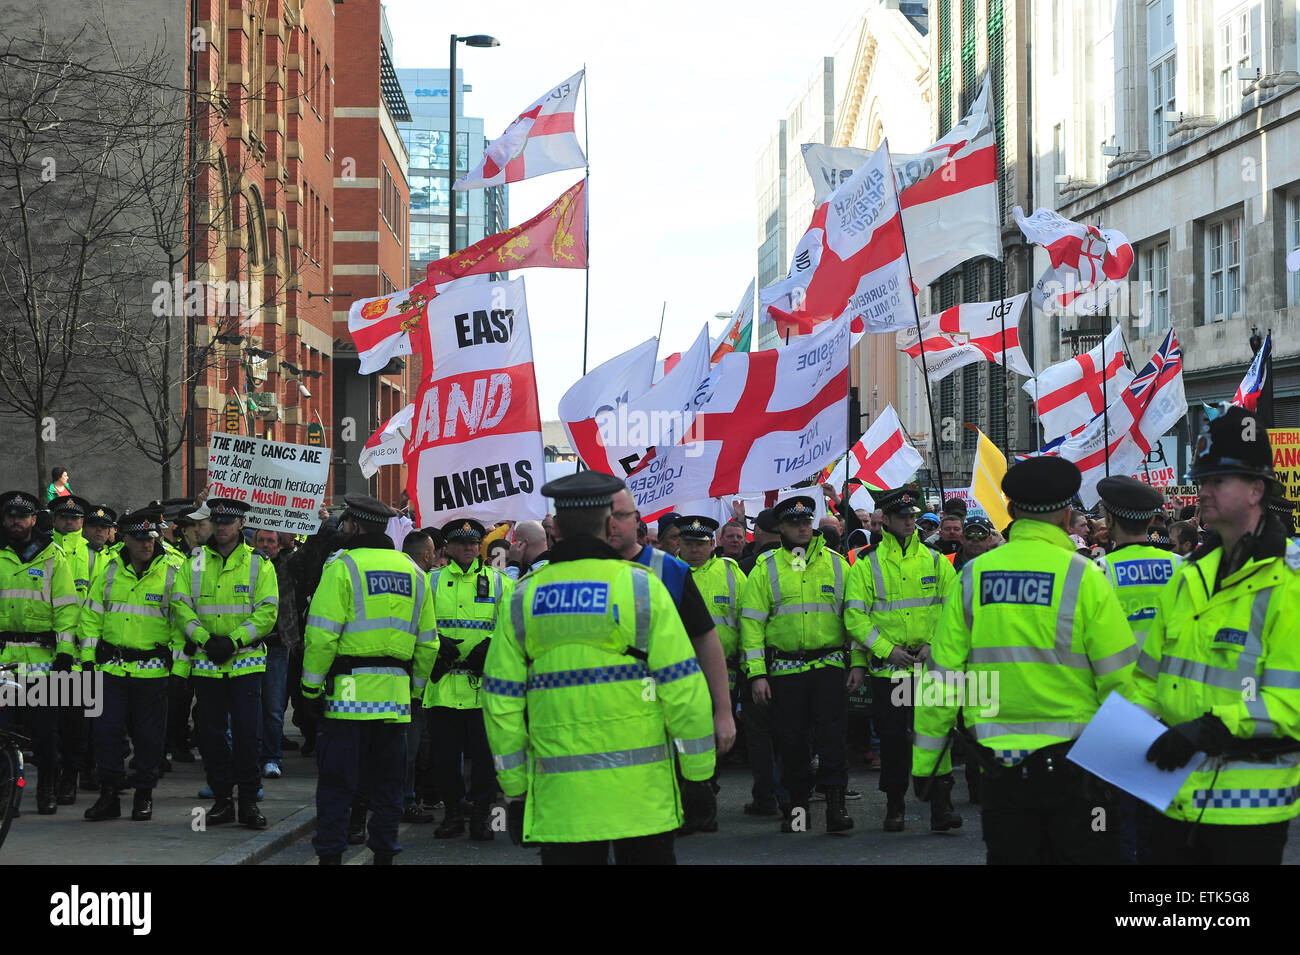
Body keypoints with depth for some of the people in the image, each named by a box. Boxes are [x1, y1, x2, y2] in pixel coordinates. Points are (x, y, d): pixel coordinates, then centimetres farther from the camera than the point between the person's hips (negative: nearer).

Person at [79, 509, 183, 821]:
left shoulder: (173, 571, -4)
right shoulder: (110, 569, 5)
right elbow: (91, 614, 12)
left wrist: (178, 659, -4)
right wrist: (88, 656, 7)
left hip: (153, 670, -2)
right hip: (112, 666, 2)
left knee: (148, 735, 5)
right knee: (107, 731, 0)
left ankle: (144, 796, 17)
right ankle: (108, 795, 9)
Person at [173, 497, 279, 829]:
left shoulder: (259, 563, 1)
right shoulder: (194, 562, 8)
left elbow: (267, 611, -5)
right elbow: (181, 605, 2)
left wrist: (234, 640, -16)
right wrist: (204, 639, -13)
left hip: (246, 661, -3)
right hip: (206, 662, 3)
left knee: (247, 732, -5)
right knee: (211, 733, 6)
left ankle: (248, 800, 5)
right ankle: (221, 799, 16)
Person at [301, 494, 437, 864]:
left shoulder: (343, 567, -8)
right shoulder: (413, 572, 11)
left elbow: (322, 635, -13)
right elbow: (427, 642, 13)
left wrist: (312, 685, -5)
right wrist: (414, 686, 21)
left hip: (350, 691, -5)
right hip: (395, 692, 5)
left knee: (336, 779, 1)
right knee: (386, 779, 12)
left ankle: (330, 853, 1)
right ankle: (384, 851, 14)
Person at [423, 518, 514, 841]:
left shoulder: (499, 583, 8)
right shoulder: (432, 582, 10)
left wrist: (491, 648, -12)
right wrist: (437, 644, -10)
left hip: (484, 684, -1)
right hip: (443, 685, 1)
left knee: (484, 752, -1)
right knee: (445, 753, 5)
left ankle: (481, 813, 9)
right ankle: (452, 811, 17)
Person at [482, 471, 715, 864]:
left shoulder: (523, 598, 5)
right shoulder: (640, 587, -3)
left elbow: (501, 703, 5)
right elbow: (683, 688, -6)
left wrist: (515, 791, 12)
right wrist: (698, 776, 2)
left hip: (558, 798, 2)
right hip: (639, 790, -2)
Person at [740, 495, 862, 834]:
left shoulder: (835, 563, 7)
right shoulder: (766, 568, 4)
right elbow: (751, 621, 1)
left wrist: (859, 663, 2)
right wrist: (756, 673, -6)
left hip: (829, 664, 0)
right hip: (784, 669, 0)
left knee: (831, 734, -7)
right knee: (791, 739, 6)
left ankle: (835, 803, -5)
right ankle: (797, 802, 18)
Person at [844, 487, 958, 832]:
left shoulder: (934, 560, 8)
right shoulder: (867, 564, 3)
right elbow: (855, 616, -2)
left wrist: (935, 644, -8)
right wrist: (886, 649, -11)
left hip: (931, 665, 0)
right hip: (887, 667, 0)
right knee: (892, 737, 5)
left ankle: (941, 804, -3)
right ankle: (895, 807, 17)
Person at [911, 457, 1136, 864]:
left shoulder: (972, 576, 1)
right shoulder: (1083, 576, -8)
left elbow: (942, 675, 2)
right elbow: (1121, 680, -8)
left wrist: (923, 761, 10)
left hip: (999, 765, 3)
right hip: (1074, 765, -3)